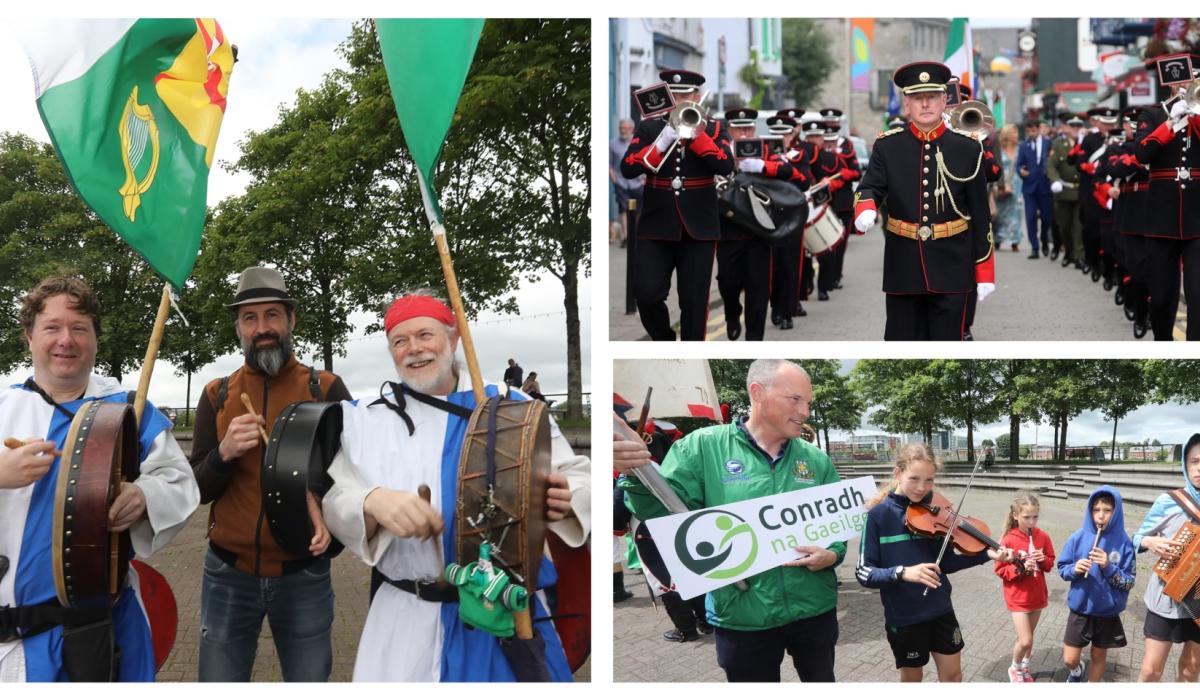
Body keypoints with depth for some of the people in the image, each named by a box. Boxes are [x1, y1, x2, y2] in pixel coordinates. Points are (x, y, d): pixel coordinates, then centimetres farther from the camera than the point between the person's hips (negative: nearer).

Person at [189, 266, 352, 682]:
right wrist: (223, 453, -18)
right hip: (228, 576, 1)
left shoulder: (326, 389, -1)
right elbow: (197, 490, 3)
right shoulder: (216, 396, 4)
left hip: (304, 576, -1)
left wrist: (324, 500, -20)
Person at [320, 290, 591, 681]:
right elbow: (333, 500, -1)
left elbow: (578, 476, 4)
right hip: (409, 619, 0)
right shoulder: (365, 417, 6)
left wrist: (564, 499, -20)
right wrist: (373, 502, -24)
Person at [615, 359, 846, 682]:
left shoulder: (816, 460, 5)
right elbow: (663, 512, -10)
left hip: (815, 609, 3)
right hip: (742, 616, -3)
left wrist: (832, 555, -13)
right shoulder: (703, 446, -6)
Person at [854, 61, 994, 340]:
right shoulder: (887, 146, 2)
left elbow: (981, 215, 1)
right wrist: (865, 209, -34)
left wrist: (985, 271, 0)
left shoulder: (968, 149, -1)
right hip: (902, 267, 1)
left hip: (951, 268, -1)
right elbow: (870, 187, -8)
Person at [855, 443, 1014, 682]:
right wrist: (902, 572, -32)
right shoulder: (879, 515, -14)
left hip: (940, 609, 4)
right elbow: (864, 572, -16)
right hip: (903, 615, -4)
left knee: (953, 674, 12)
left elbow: (945, 563, 3)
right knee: (912, 676, 13)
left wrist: (986, 554, -10)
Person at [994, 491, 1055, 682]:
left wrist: (1043, 560, -16)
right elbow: (1000, 570, -12)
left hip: (1037, 595, 4)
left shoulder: (1042, 537, -6)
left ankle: (1024, 667, 39)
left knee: (1028, 637, 17)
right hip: (1018, 597, -4)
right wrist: (1021, 568, -27)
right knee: (1025, 641, -7)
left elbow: (1050, 563, 6)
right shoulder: (1008, 540, -18)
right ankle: (1014, 668, 20)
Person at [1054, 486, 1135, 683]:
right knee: (1070, 660, 7)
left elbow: (1129, 582, -10)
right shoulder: (1078, 538, -10)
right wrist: (1074, 569, -23)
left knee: (1099, 656, 16)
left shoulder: (1123, 543, -12)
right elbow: (1061, 568, -1)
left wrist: (1108, 567, -26)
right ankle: (1077, 670, 42)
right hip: (1080, 609, 1)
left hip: (1107, 611, -1)